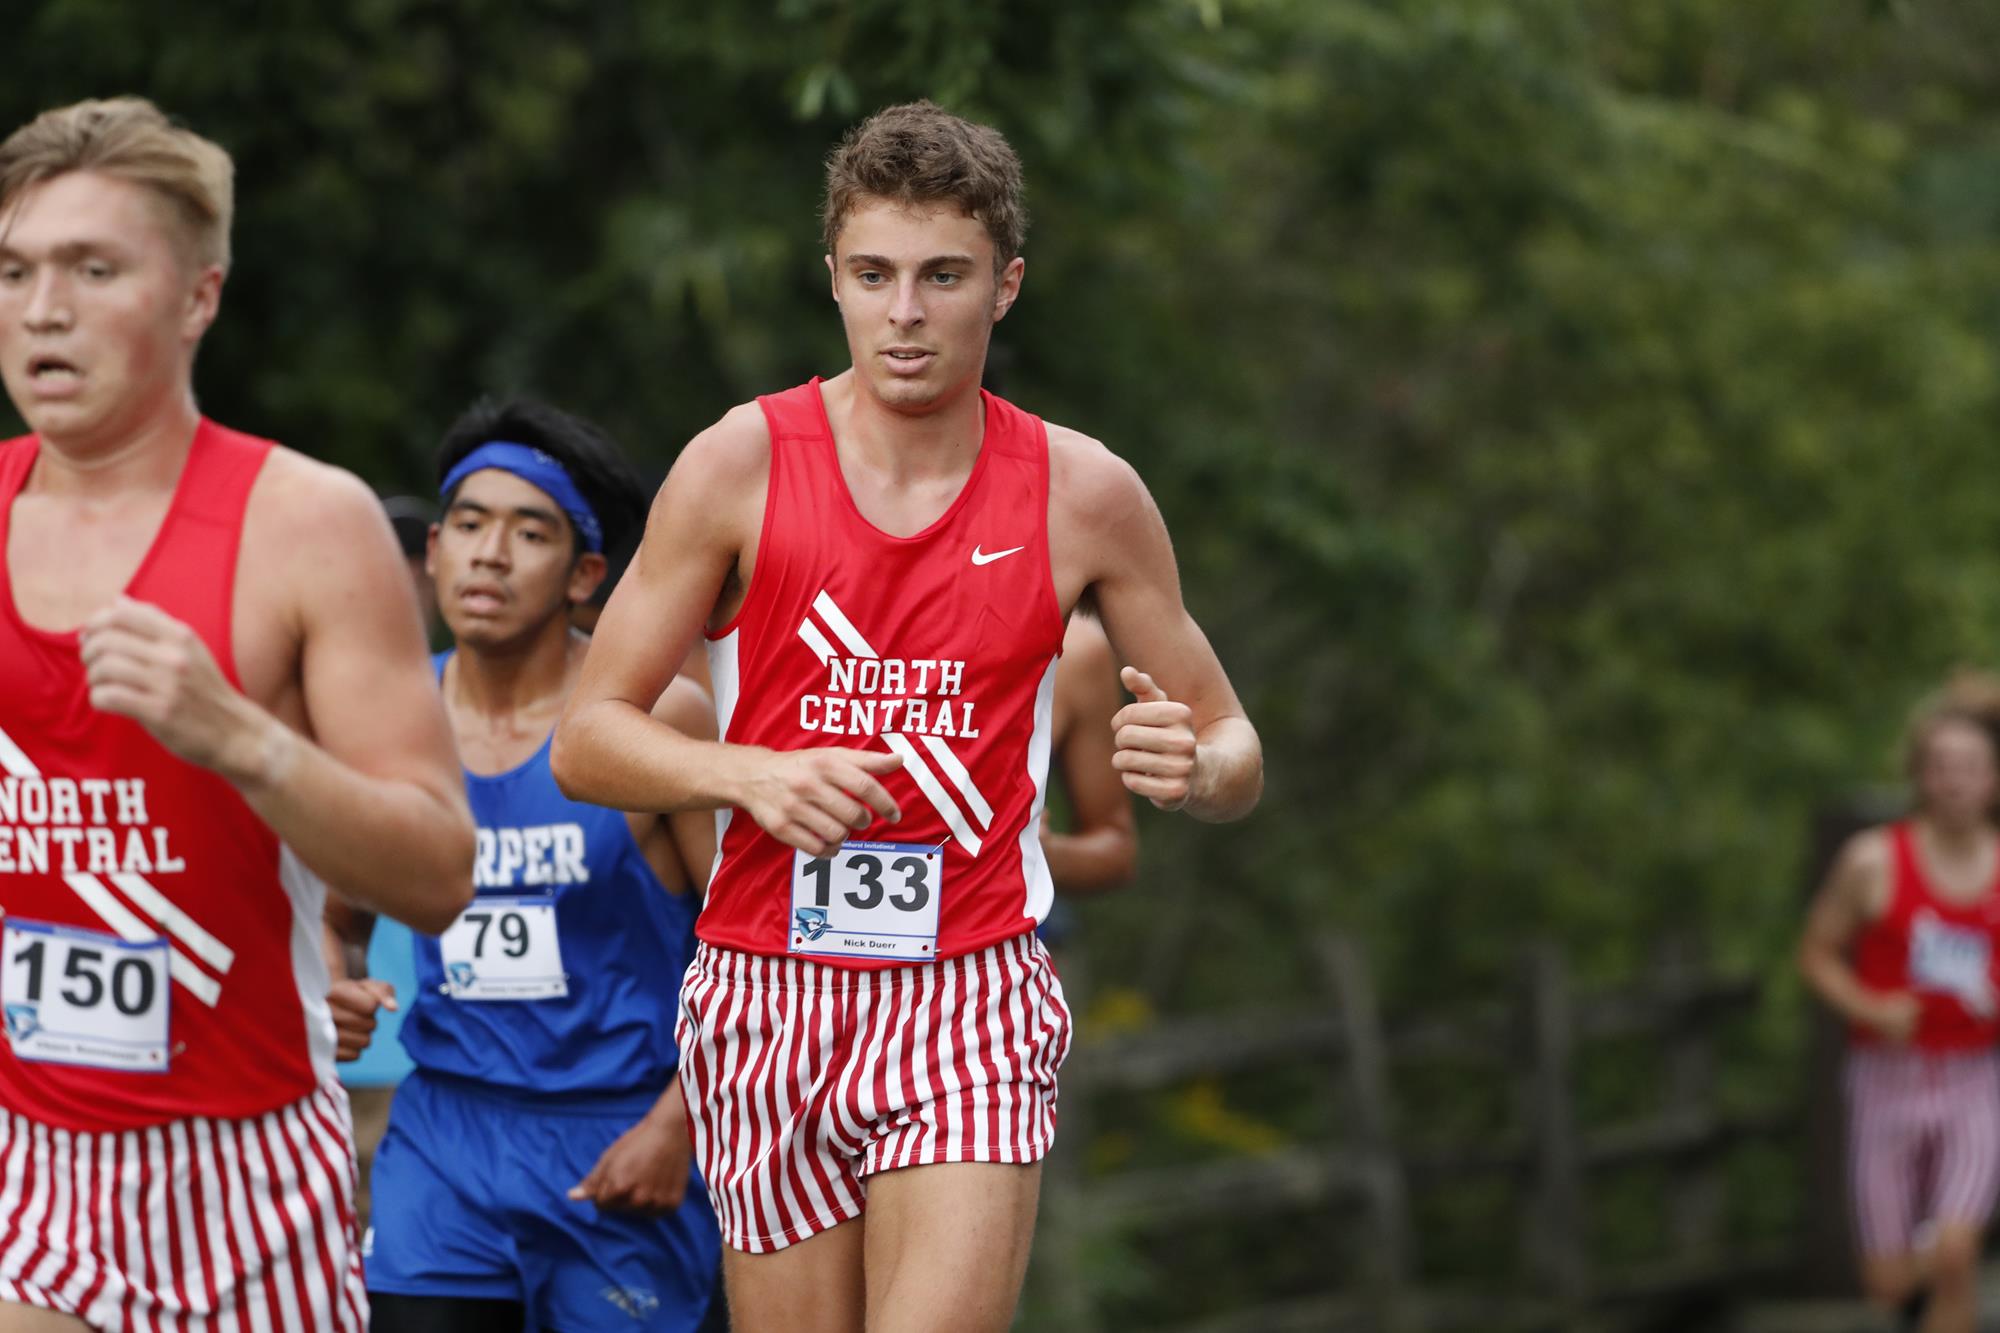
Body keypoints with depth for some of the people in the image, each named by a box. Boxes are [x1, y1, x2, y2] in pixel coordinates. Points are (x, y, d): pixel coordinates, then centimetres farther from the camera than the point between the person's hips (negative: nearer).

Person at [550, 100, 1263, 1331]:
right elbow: (586, 742, 1)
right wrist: (751, 775, -18)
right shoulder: (741, 466, -1)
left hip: (972, 998, -1)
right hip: (770, 994, 1)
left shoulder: (1084, 494, 2)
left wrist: (1195, 768, -14)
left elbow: (1236, 755, 11)